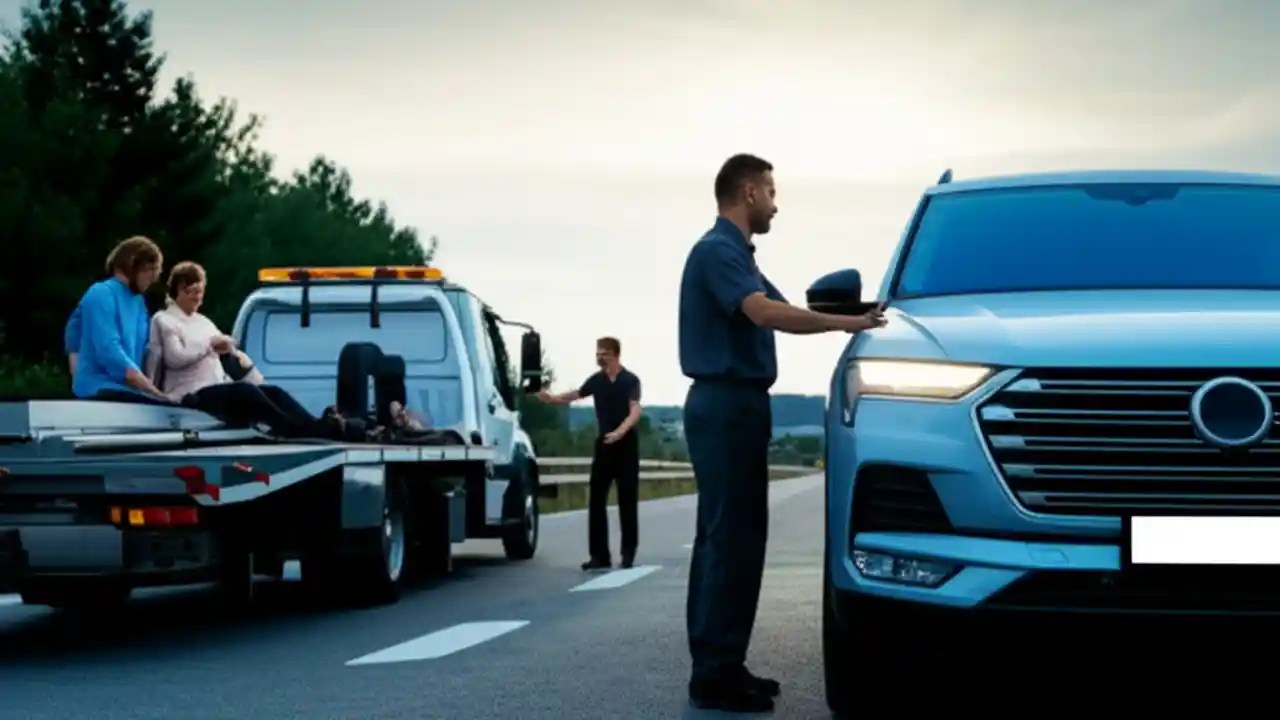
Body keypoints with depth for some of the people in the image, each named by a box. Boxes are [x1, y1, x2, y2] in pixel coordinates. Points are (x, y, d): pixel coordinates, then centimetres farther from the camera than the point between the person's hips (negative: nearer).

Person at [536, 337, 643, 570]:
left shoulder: (630, 380, -8)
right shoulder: (597, 380, 7)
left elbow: (635, 411, -20)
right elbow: (578, 394, 27)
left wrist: (620, 431, -37)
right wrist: (553, 398, 14)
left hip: (626, 444, -5)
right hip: (603, 444, 5)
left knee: (627, 501, -1)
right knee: (596, 500, -2)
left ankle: (628, 552, 7)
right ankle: (600, 555, -1)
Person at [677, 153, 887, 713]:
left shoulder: (736, 254, 21)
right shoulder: (717, 250, -13)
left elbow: (776, 312, 20)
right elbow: (764, 312, -28)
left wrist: (847, 319, 7)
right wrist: (843, 323, -26)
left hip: (733, 407, 11)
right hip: (727, 405, -11)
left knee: (723, 538, 11)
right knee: (732, 540, -10)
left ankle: (717, 666, 16)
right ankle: (716, 674, -8)